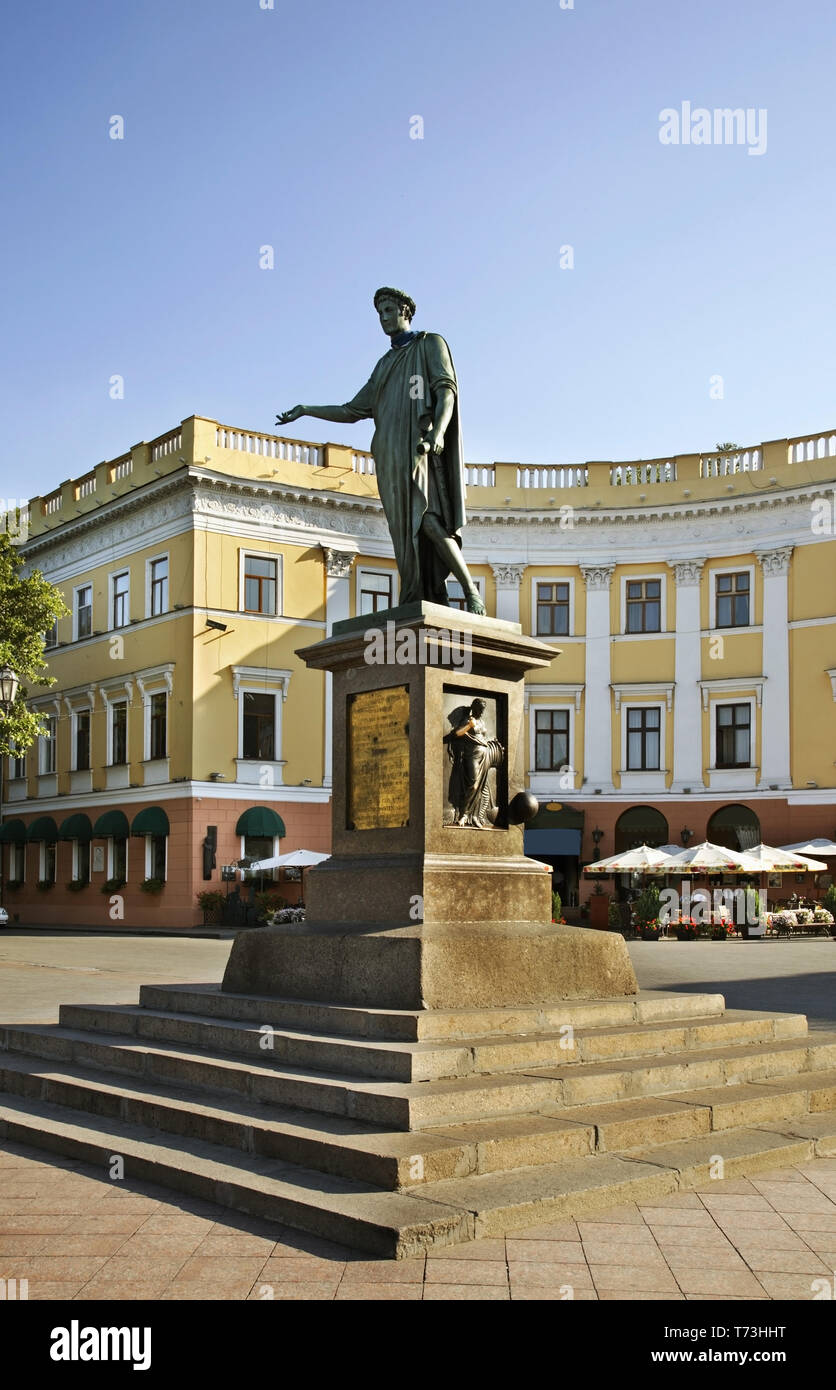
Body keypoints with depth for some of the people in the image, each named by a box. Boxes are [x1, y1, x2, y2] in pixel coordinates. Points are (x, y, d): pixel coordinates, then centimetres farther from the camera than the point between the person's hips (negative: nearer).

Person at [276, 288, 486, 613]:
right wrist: (305, 410, 25)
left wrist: (437, 433, -23)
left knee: (427, 520, -25)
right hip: (390, 456, 6)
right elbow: (351, 411, 30)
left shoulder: (431, 344, 11)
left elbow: (447, 392, -5)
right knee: (408, 536, -6)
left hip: (419, 449, -6)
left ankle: (471, 592, -18)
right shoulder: (384, 366, 30)